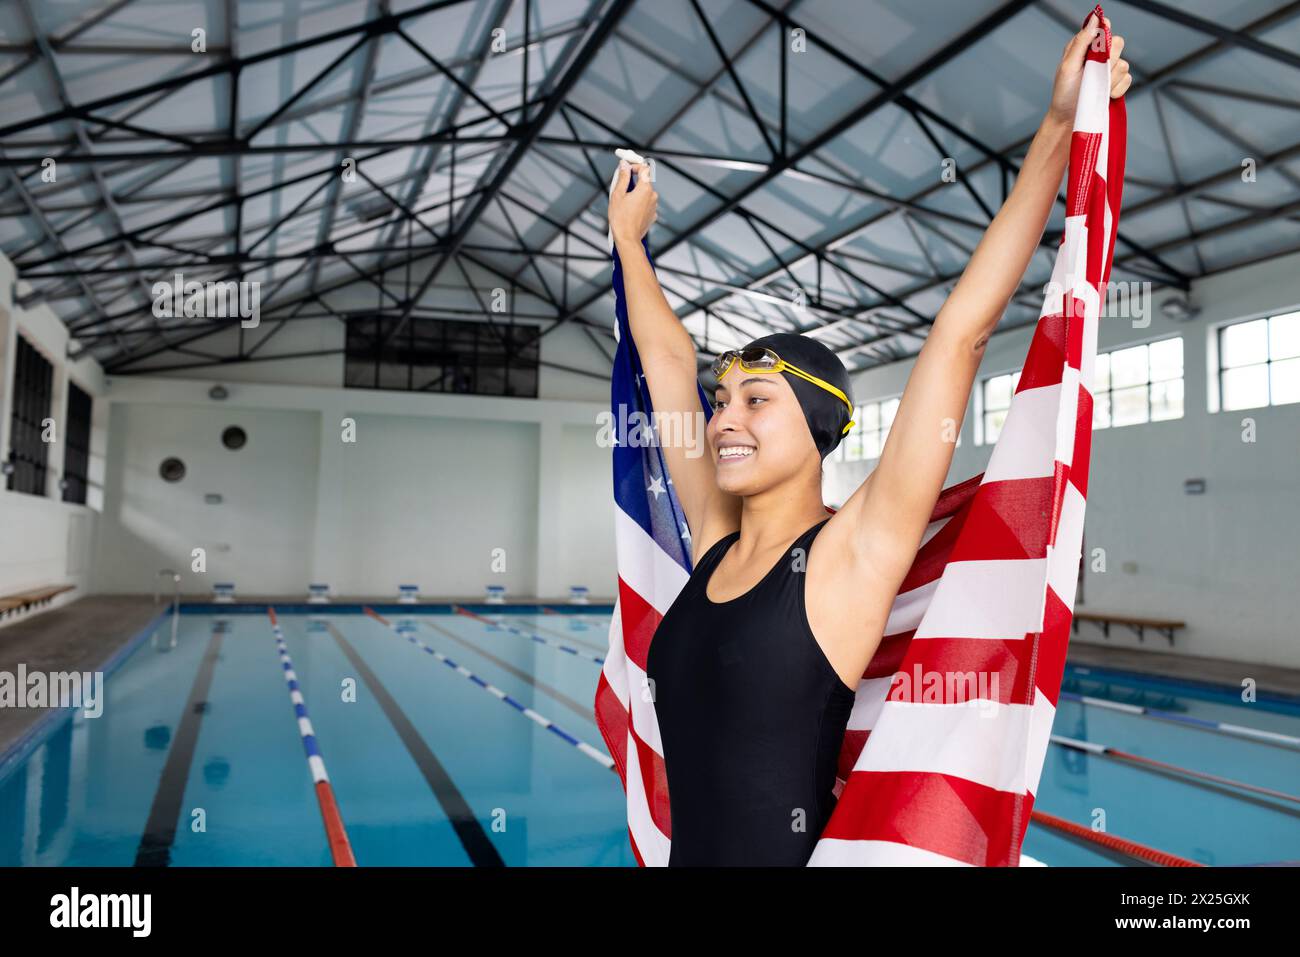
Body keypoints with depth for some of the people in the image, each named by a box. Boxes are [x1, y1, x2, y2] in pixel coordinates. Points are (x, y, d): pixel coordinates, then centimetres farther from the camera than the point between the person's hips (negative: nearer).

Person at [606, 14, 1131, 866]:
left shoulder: (854, 553, -15)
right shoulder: (712, 541, 0)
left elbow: (962, 332, -19)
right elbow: (669, 361, 11)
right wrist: (628, 238, 21)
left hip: (794, 847, -5)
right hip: (686, 844, 6)